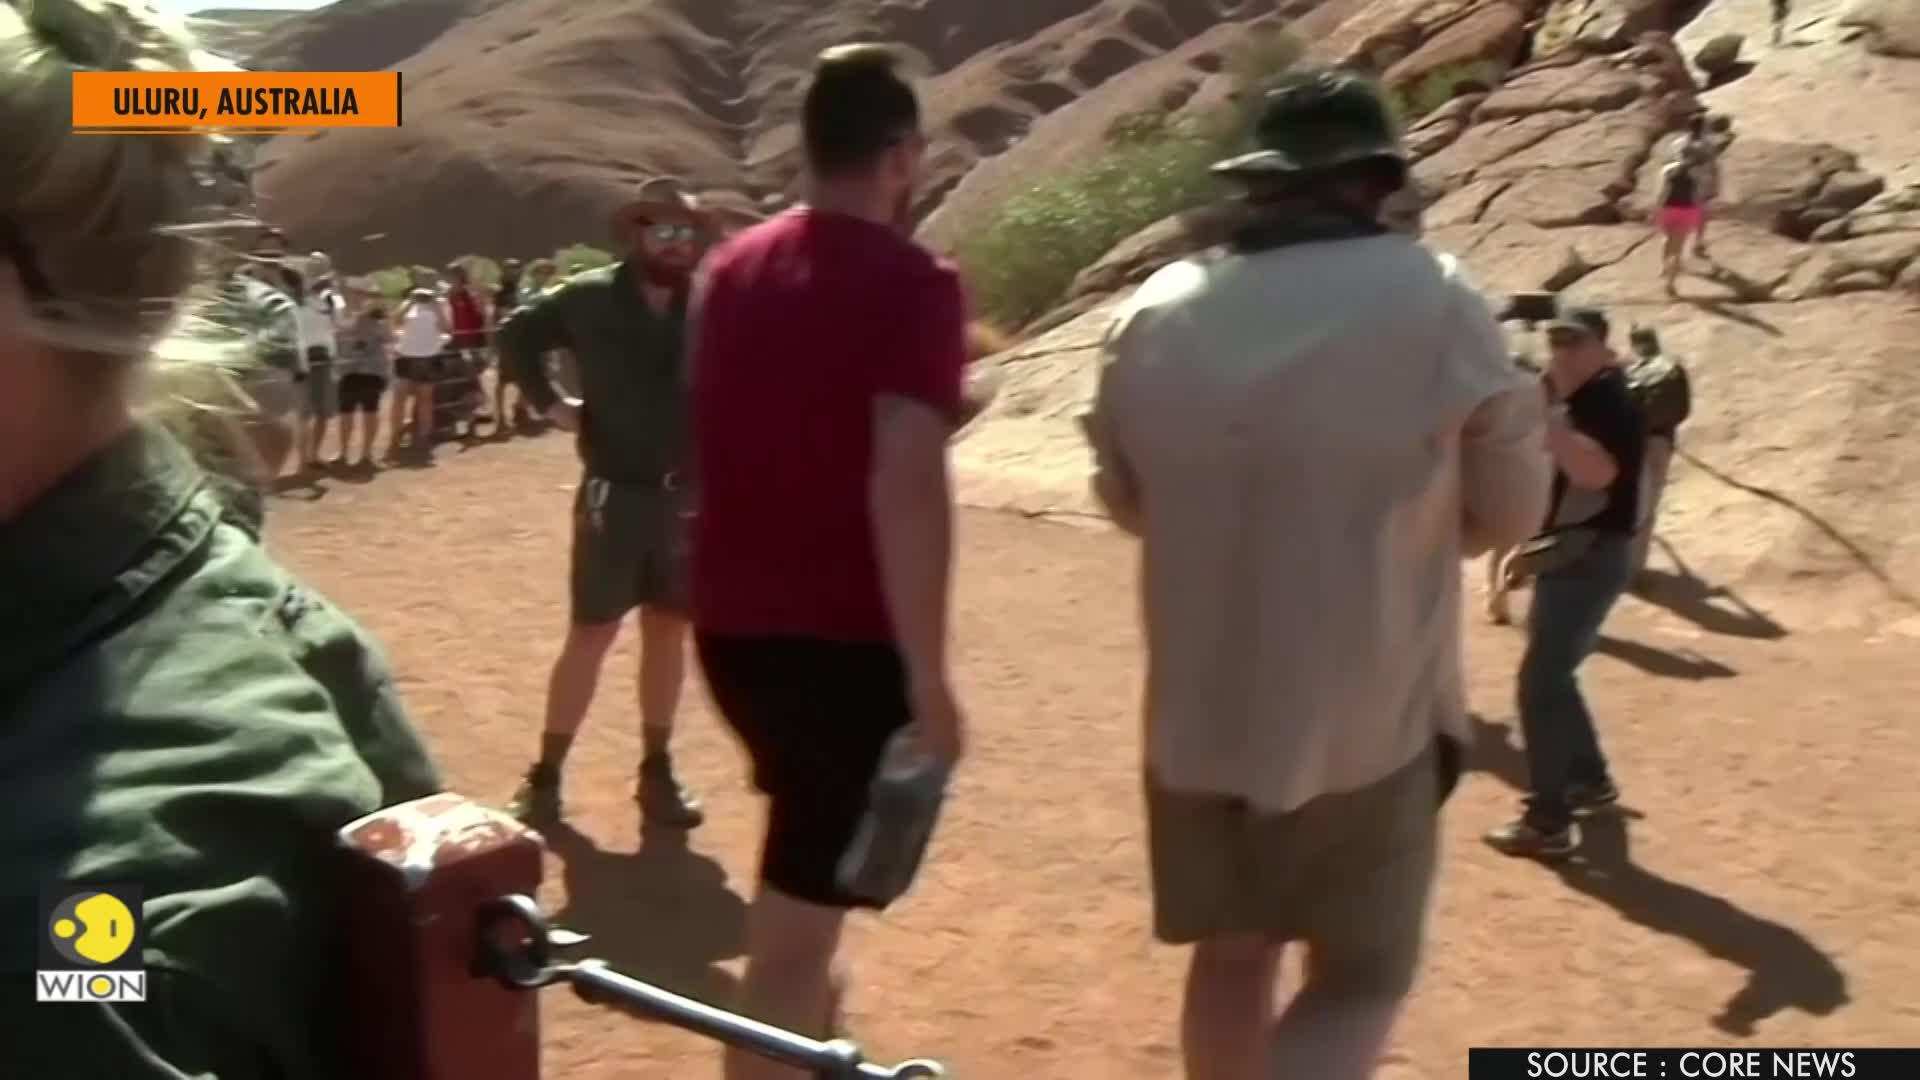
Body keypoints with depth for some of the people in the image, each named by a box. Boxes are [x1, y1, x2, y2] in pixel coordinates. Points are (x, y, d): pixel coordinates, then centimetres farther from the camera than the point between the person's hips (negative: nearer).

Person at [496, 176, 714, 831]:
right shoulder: (589, 298, -5)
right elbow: (517, 335, 8)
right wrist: (550, 404, 1)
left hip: (688, 496, 2)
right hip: (615, 494, -2)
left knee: (668, 632, 11)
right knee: (591, 635, 2)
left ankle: (657, 771, 24)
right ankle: (546, 775, 15)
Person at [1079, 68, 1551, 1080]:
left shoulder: (1153, 314, -2)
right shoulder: (1434, 302, -12)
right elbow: (1511, 508, -2)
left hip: (1197, 708, 4)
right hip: (1367, 715, -4)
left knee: (1232, 950, 21)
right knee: (1360, 979, 12)